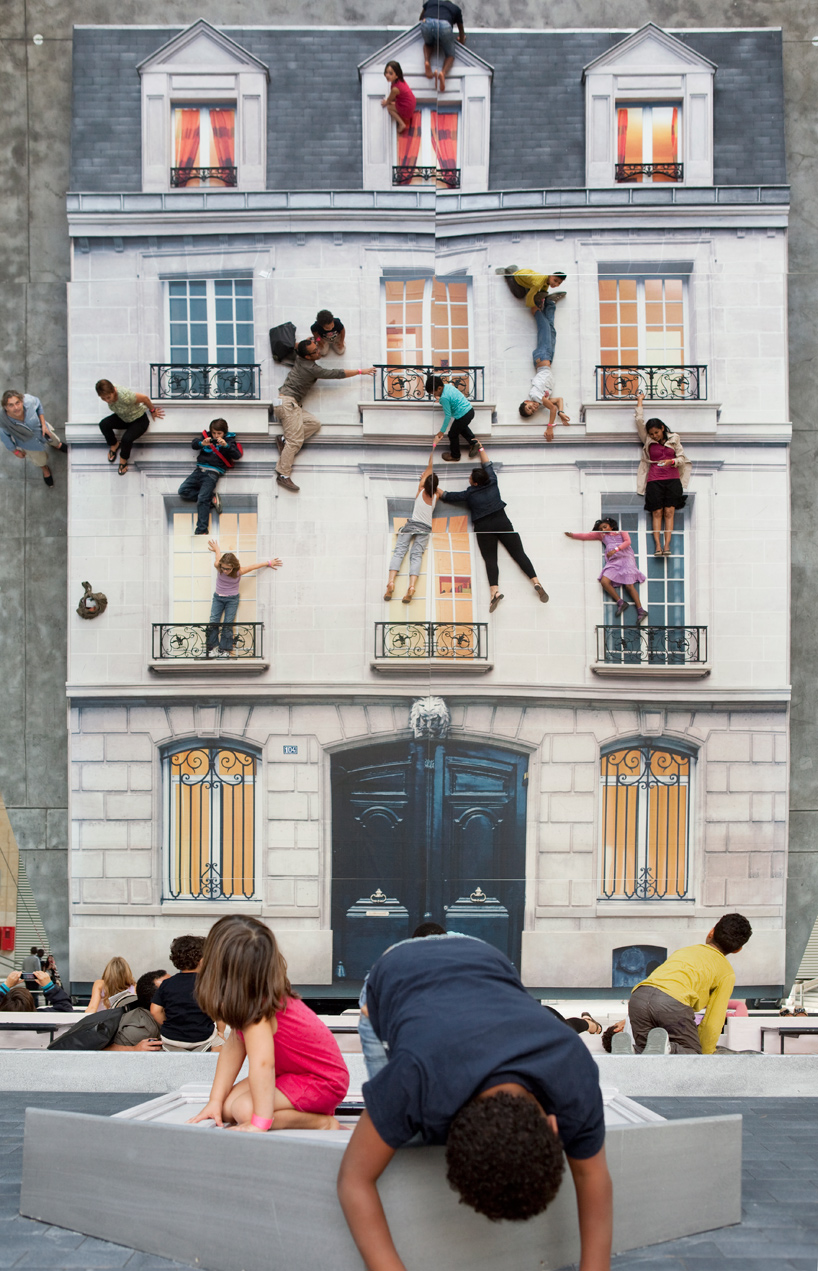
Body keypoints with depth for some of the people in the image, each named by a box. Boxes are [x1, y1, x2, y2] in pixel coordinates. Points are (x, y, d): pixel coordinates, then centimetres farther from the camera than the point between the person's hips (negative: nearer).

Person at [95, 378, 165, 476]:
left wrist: (152, 411, -9)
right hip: (123, 418, 6)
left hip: (139, 420, -6)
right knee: (104, 424, -16)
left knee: (126, 439, -29)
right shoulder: (108, 393, -21)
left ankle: (123, 460, 4)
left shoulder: (124, 396, -42)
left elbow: (144, 398, -26)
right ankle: (114, 445, 13)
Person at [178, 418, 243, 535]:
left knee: (202, 499, -19)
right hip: (199, 469, 6)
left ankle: (202, 529, -19)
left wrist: (226, 445, -25)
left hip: (213, 473, -6)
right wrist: (202, 443, -17)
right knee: (183, 491, -5)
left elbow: (237, 456, -9)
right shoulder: (207, 436, 14)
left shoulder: (229, 440, 3)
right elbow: (194, 444, 5)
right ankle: (211, 498, -2)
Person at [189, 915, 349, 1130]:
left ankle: (325, 1124, -11)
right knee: (227, 1107, 0)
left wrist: (259, 1123, -44)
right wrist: (215, 1101, -3)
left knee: (244, 1109, -27)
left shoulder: (258, 1009, -33)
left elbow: (262, 1062, -42)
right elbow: (233, 1047, -1)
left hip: (322, 1081, -9)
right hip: (290, 1071, 10)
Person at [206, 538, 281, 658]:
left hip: (232, 599, -1)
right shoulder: (217, 566, -20)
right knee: (213, 622, -8)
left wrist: (269, 563, 3)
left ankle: (224, 650, 0)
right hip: (218, 598, 1)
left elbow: (254, 566, -8)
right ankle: (209, 648, -2)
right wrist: (216, 548, 24)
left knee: (228, 624, -6)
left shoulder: (239, 571, -22)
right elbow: (218, 556, 2)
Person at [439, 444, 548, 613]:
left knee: (490, 559, -9)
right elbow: (488, 465, 25)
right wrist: (481, 449, 35)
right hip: (502, 522, 3)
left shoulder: (469, 495, 2)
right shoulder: (493, 484, 8)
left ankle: (495, 590, -31)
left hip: (483, 528, -3)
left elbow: (447, 496, 11)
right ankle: (536, 582, -16)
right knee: (519, 553, -3)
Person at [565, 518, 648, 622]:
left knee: (629, 585, -15)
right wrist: (572, 535, 9)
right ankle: (620, 602, -10)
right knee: (604, 582, -21)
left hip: (625, 558, -4)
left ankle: (641, 611, -13)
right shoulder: (602, 535, 25)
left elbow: (627, 541, 1)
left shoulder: (622, 532, 18)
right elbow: (587, 536, 19)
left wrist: (616, 550, -11)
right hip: (613, 561, 4)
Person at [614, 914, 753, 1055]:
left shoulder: (683, 951, 37)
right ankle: (666, 1047, -21)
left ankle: (625, 1046, -16)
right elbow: (712, 1023, 14)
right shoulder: (727, 973, 20)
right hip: (674, 1003, -5)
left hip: (638, 996, 5)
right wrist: (705, 1055, 26)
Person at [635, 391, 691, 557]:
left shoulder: (673, 439, 11)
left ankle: (667, 545, -11)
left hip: (672, 479, 0)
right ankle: (658, 546, -10)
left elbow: (682, 458, 10)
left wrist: (672, 461, -10)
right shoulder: (648, 441, 11)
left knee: (669, 512, -7)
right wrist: (640, 401, 13)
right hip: (654, 480, 0)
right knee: (657, 513, -6)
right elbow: (639, 421, 7)